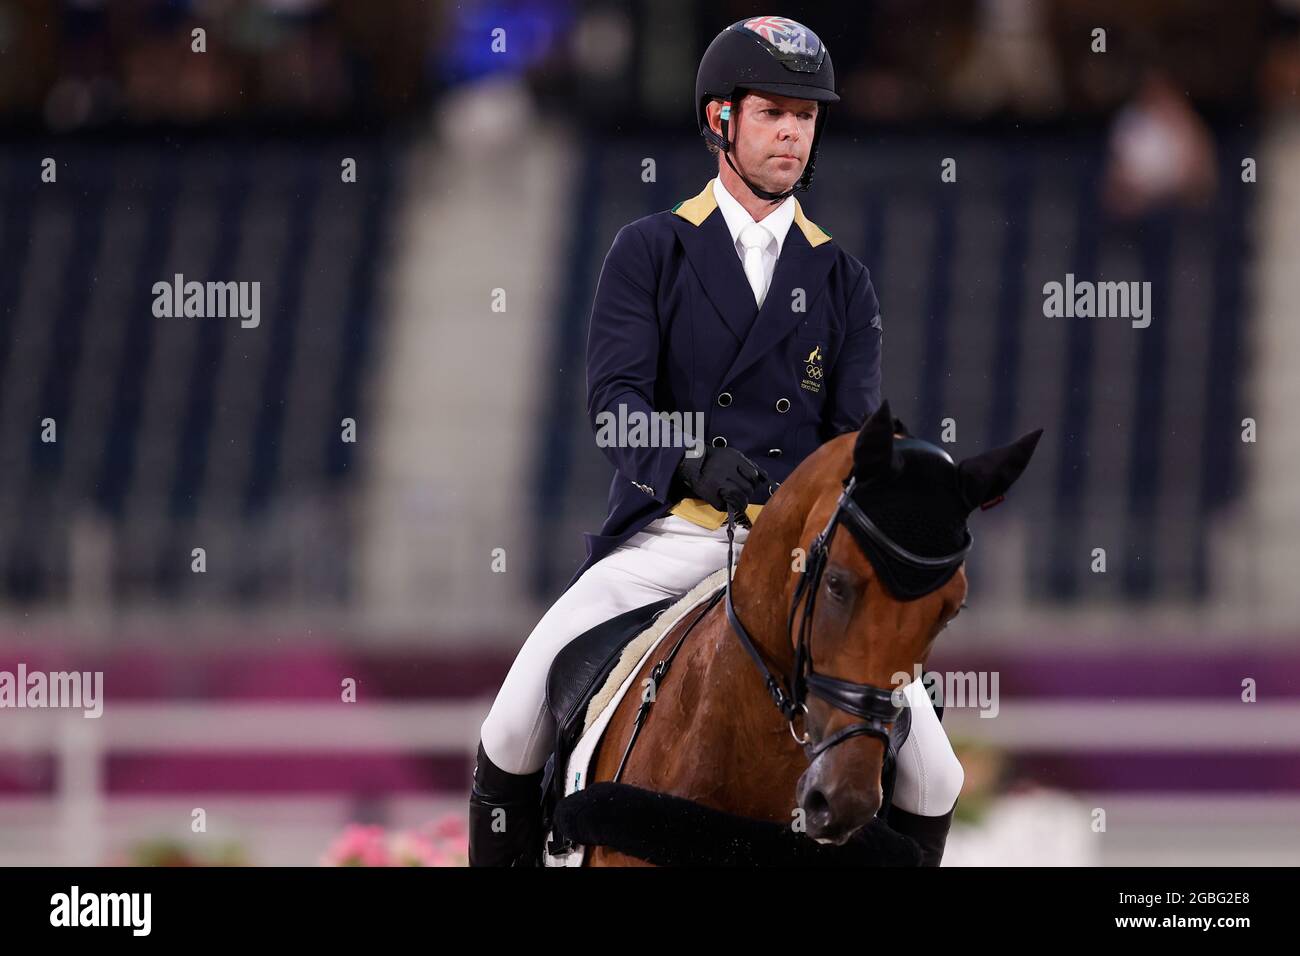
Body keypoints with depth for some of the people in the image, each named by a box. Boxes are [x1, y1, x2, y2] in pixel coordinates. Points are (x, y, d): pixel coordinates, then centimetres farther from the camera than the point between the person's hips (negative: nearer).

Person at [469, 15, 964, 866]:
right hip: (669, 533, -2)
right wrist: (690, 460, -29)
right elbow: (614, 394, -8)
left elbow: (855, 430, 5)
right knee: (513, 730, -18)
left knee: (932, 776, -10)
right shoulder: (650, 251, 6)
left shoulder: (842, 281, 13)